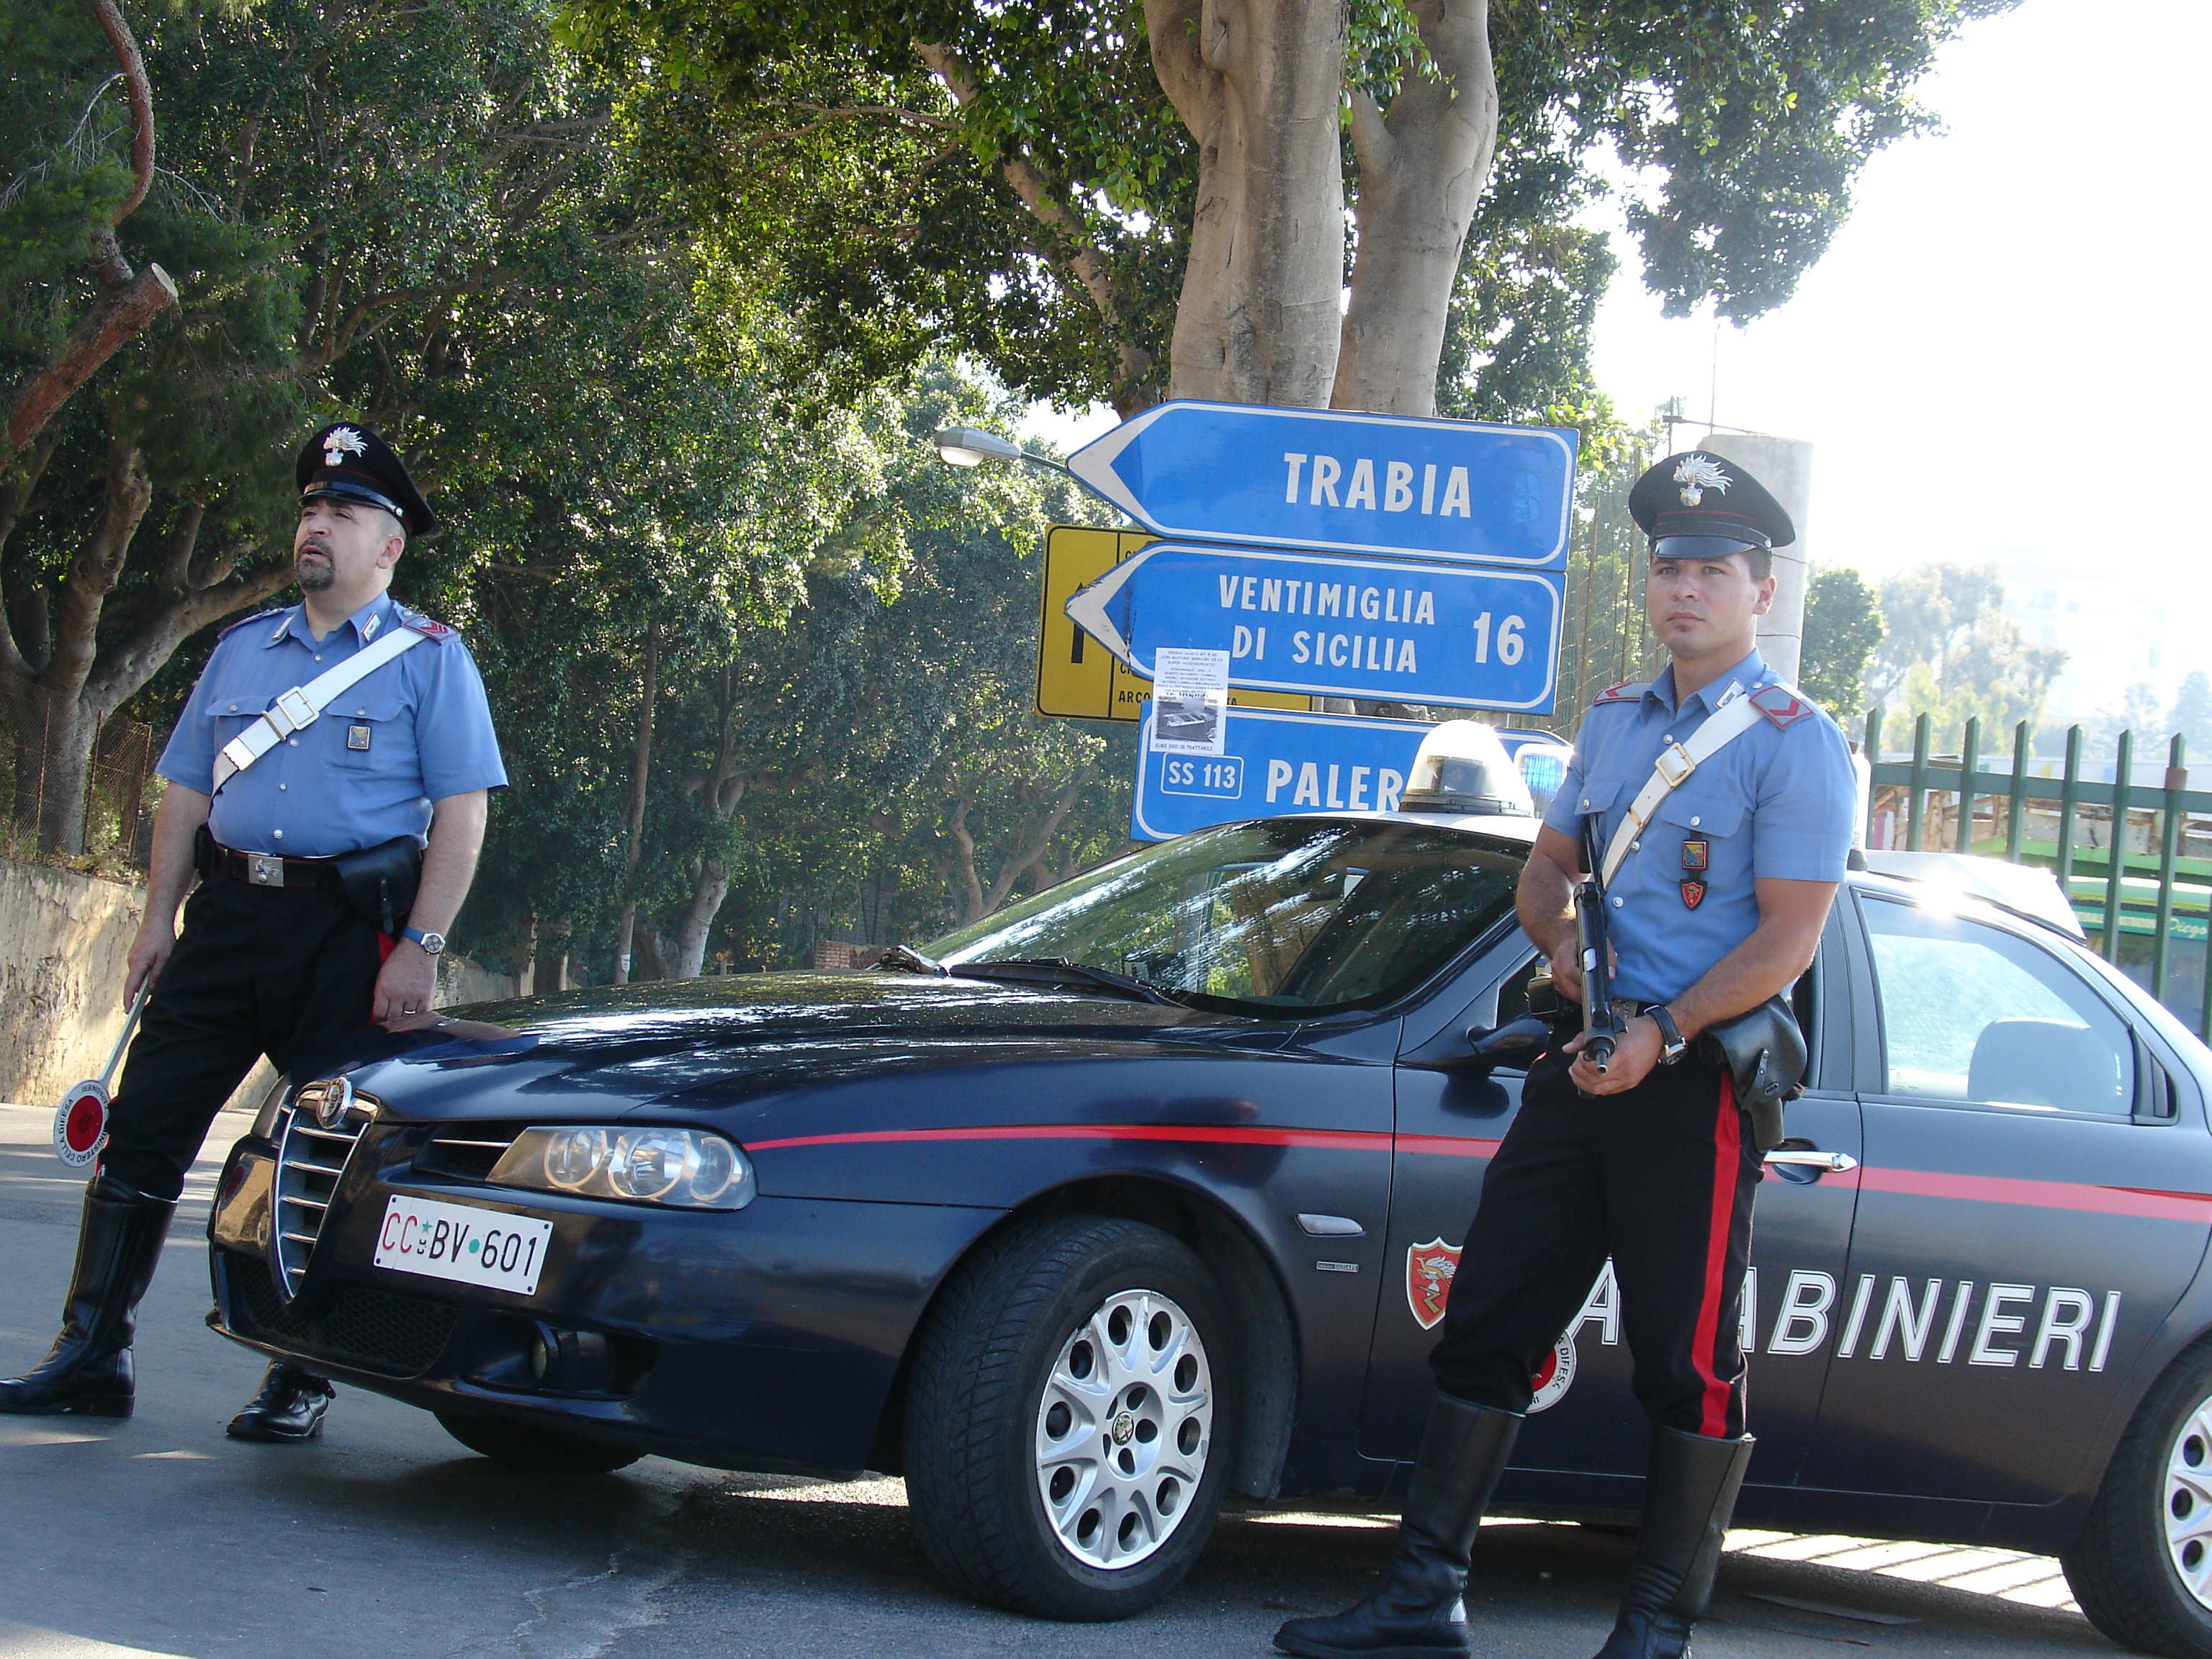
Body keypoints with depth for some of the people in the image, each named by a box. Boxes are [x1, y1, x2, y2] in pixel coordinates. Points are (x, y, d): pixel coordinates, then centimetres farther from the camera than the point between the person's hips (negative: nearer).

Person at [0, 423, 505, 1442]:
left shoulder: (429, 660, 2)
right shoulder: (244, 649, 17)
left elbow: (461, 815, -5)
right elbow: (187, 792, 19)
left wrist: (419, 948, -14)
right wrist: (159, 916, 8)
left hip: (348, 935, -4)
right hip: (227, 917, 5)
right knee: (142, 1130, -1)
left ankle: (300, 1385, 6)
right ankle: (92, 1356, 4)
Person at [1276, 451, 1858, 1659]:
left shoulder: (1792, 744, -6)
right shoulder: (1615, 722, 17)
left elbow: (1788, 937, -12)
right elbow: (1546, 868, 24)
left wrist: (1661, 1036, -21)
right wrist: (1565, 944, 2)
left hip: (1699, 1087, -7)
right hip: (1583, 1064, 7)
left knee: (1688, 1366, -1)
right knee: (1485, 1323, 5)